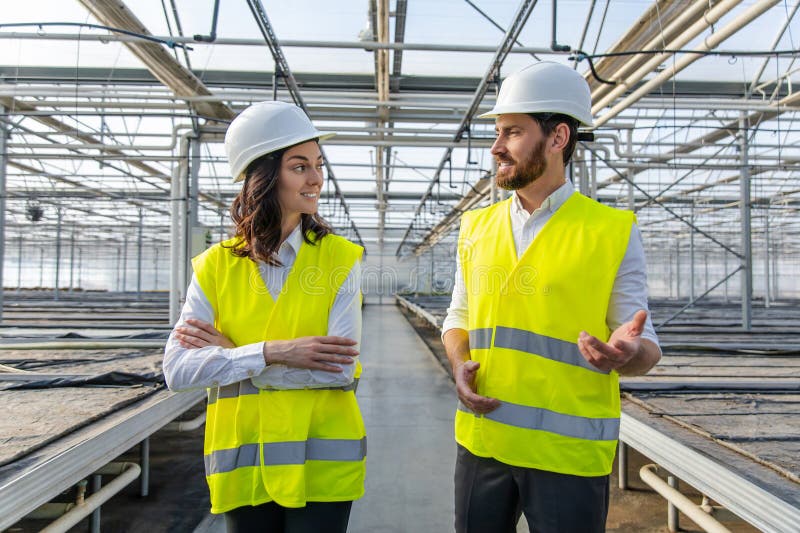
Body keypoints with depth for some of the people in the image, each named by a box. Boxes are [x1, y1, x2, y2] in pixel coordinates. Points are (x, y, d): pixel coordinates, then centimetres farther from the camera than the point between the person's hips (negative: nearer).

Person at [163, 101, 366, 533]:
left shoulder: (340, 258, -6)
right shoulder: (215, 267, -1)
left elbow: (339, 367, -15)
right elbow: (177, 371, -8)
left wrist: (229, 354, -12)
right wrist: (270, 352, -21)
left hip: (321, 463, -1)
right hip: (241, 467, 2)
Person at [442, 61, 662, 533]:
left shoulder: (614, 232, -6)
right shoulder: (477, 227, 5)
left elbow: (646, 345, -3)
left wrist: (626, 353, -26)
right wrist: (460, 366, -6)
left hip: (569, 453, -3)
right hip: (481, 439, 4)